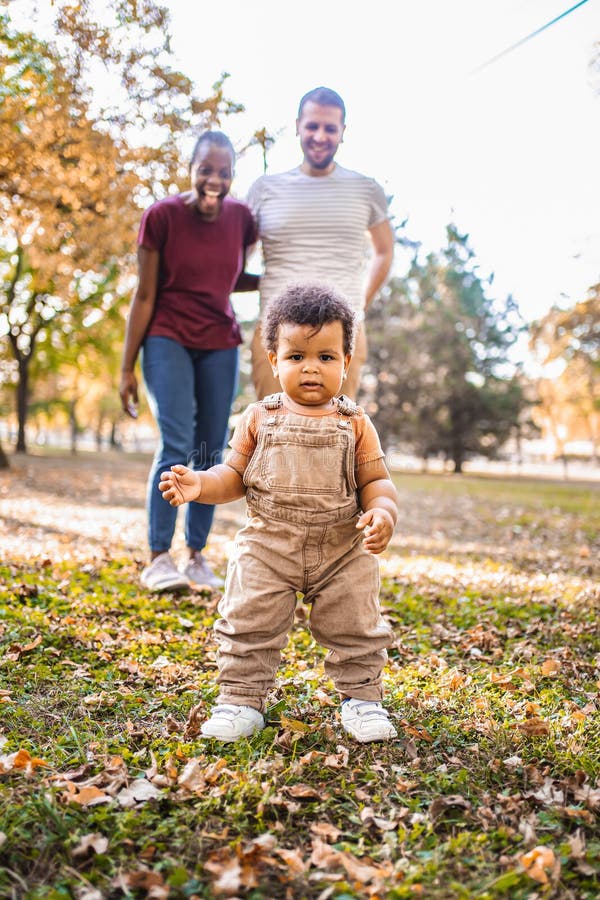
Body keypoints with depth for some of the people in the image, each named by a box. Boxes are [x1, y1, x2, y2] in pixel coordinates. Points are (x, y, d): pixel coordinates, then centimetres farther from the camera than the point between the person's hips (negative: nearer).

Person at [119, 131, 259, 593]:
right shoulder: (161, 216, -12)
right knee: (177, 444, -15)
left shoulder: (242, 217, -2)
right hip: (168, 339, -4)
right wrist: (127, 368, -7)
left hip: (220, 344, 4)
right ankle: (159, 558, -8)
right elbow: (144, 295, -7)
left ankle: (198, 556, 11)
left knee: (212, 451, 2)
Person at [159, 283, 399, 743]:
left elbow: (376, 482, -1)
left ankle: (362, 698, 27)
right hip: (267, 549, 0)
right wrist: (200, 485, -15)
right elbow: (234, 476, 4)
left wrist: (382, 512, -22)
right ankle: (242, 699, 21)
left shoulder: (354, 424, -1)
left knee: (358, 630, 8)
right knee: (248, 626, 4)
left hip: (342, 551, 0)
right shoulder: (259, 419, 1)